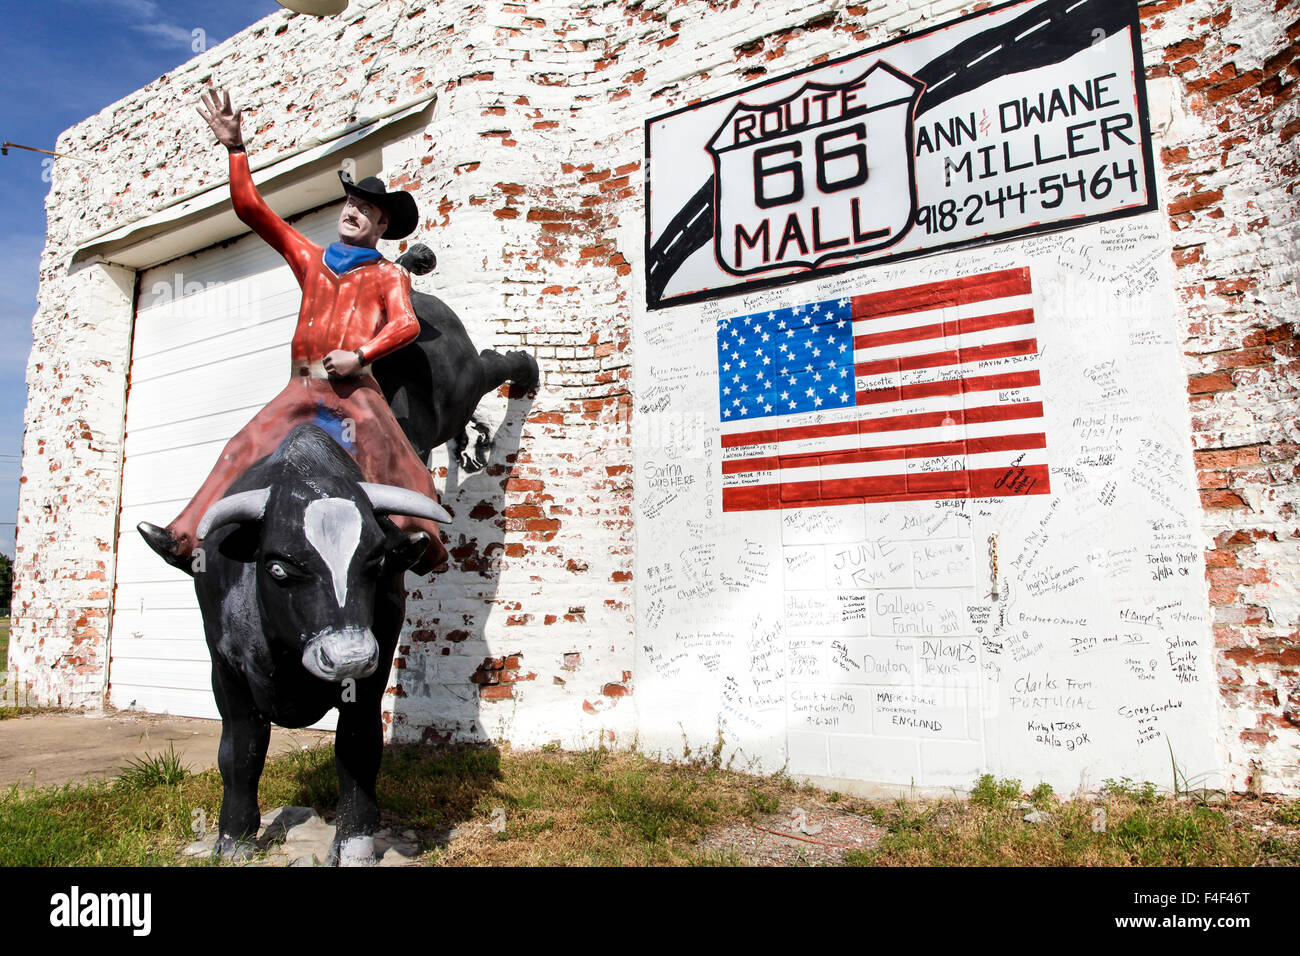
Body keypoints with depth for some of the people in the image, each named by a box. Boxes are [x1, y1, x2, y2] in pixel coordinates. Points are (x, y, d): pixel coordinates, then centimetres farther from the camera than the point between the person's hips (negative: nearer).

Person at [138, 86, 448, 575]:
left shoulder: (388, 274, 12)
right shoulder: (310, 259, 23)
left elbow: (405, 324, -6)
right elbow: (250, 208, 24)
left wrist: (359, 355, -19)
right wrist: (235, 147, 19)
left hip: (354, 386, -3)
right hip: (302, 387, 4)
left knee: (389, 459, -18)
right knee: (244, 450, -6)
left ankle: (423, 542, -16)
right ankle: (187, 538, -8)